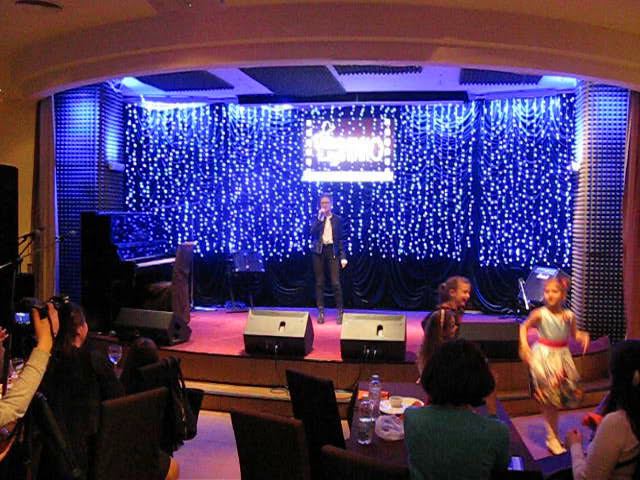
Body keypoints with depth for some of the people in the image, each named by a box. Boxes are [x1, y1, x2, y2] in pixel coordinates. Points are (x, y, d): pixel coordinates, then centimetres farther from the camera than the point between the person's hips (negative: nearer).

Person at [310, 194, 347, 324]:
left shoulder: (337, 219, 7)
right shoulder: (316, 218, 8)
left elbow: (341, 239, 6)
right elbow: (312, 232, -10)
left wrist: (343, 256, -1)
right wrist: (320, 218, -15)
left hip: (332, 251, -1)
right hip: (319, 251, 1)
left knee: (335, 283, -7)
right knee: (319, 283, 4)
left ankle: (340, 312, 0)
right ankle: (321, 312, 11)